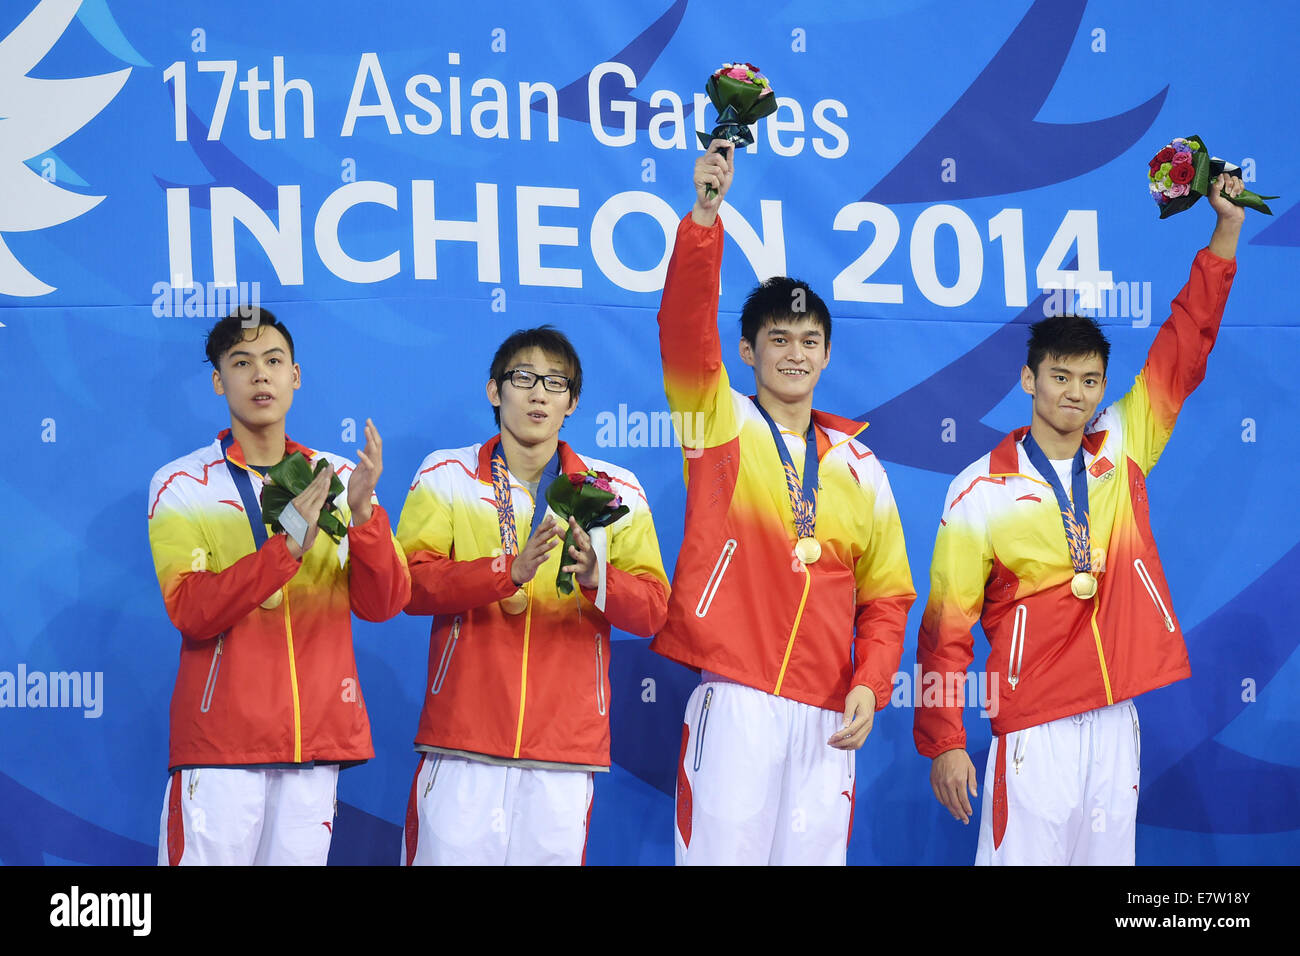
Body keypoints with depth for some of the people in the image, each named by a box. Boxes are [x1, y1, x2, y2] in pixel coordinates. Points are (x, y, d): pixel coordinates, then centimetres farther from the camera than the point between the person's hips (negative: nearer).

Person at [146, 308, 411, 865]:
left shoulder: (339, 478, 10)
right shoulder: (182, 485, 1)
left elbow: (382, 604, 3)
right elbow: (189, 610, -11)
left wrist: (363, 513, -13)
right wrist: (287, 546, -21)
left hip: (318, 735, 3)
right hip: (219, 740, -3)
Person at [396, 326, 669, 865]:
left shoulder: (615, 491, 11)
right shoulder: (447, 476, 7)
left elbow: (653, 608, 4)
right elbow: (410, 584, -5)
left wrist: (595, 578, -17)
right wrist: (511, 569, -19)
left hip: (566, 749, 1)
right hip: (462, 737, -1)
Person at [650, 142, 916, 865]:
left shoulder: (859, 465, 14)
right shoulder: (722, 424, 6)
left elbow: (887, 594, 16)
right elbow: (685, 325, -11)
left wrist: (870, 684, 1)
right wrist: (706, 213, -23)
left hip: (828, 716, 3)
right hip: (734, 701, -3)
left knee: (814, 854, 3)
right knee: (724, 849, -6)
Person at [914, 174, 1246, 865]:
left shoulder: (1122, 448, 7)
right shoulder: (981, 491, -4)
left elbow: (1184, 346, 9)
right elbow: (946, 626, -4)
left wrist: (1226, 228, 4)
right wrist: (943, 743, -8)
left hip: (1118, 718, 4)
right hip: (1033, 725, -4)